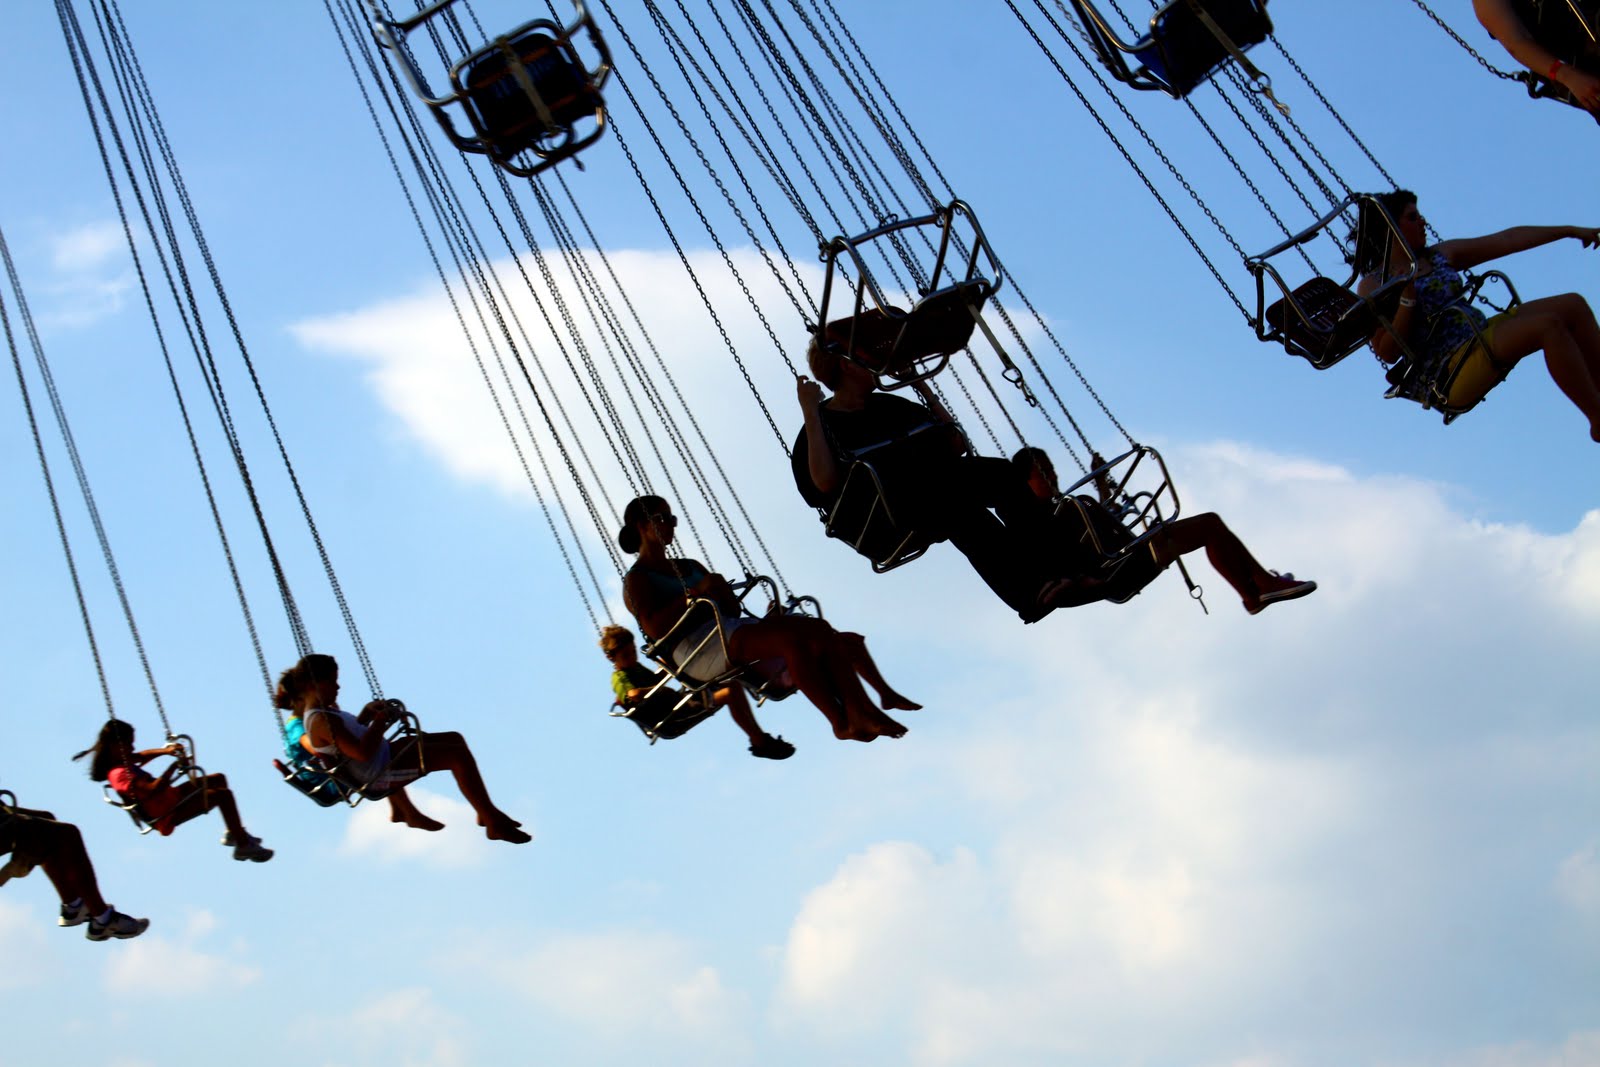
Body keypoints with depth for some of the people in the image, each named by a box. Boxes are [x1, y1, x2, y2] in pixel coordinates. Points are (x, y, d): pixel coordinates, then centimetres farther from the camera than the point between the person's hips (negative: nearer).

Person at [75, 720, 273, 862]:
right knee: (223, 795, -21)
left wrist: (165, 751, 1)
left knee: (218, 779, 17)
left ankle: (234, 832, 24)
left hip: (170, 797, 11)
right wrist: (174, 766, -30)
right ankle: (244, 845, -12)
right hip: (167, 814, -11)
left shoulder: (120, 761, 4)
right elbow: (154, 789, -36)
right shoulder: (120, 774, -27)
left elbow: (141, 756, 20)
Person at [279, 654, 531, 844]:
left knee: (455, 740, 16)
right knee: (458, 755, -18)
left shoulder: (319, 714, 9)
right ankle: (494, 822, -9)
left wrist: (367, 714, 8)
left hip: (383, 759, 12)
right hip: (379, 774, -12)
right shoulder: (321, 720, -23)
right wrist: (379, 721, -17)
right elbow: (362, 752, -30)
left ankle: (487, 812, 17)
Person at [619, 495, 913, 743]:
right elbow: (654, 628, -11)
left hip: (730, 629, 8)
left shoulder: (690, 566, 30)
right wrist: (697, 591, -14)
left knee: (819, 630, -14)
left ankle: (861, 710, -25)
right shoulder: (637, 579, 8)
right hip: (696, 648, -8)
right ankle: (841, 721, -32)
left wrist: (722, 589, 1)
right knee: (790, 637, -33)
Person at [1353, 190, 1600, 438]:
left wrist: (1569, 231, 12)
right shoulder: (1373, 286, -4)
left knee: (1573, 305, -2)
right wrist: (1407, 298, -19)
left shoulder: (1440, 255, 16)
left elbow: (1508, 240, 15)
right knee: (1548, 325, -25)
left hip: (1484, 334, 8)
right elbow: (1387, 352, -13)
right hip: (1451, 370, -8)